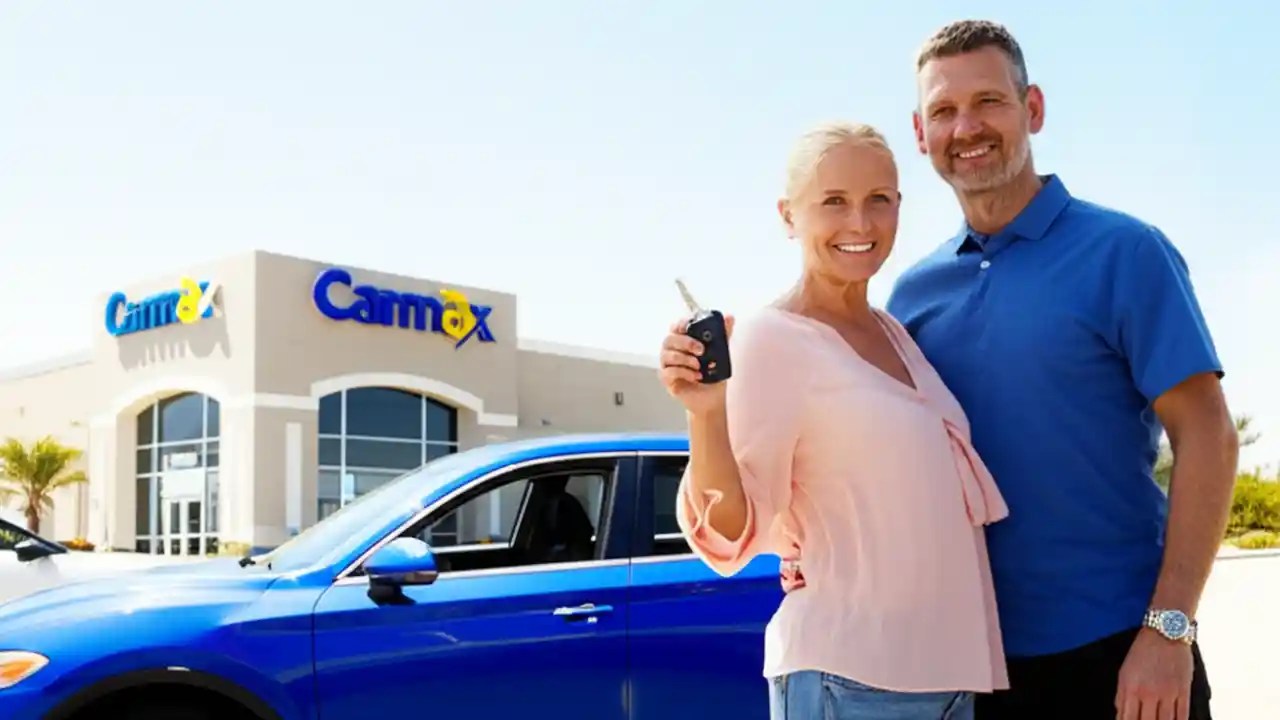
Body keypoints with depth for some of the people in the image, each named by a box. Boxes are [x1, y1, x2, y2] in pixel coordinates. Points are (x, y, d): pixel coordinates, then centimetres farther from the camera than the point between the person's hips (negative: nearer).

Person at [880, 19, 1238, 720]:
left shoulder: (1123, 252, -7)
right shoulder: (915, 290, 5)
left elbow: (1207, 439, -10)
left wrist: (1167, 629, -15)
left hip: (1117, 646, -4)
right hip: (977, 652, 4)